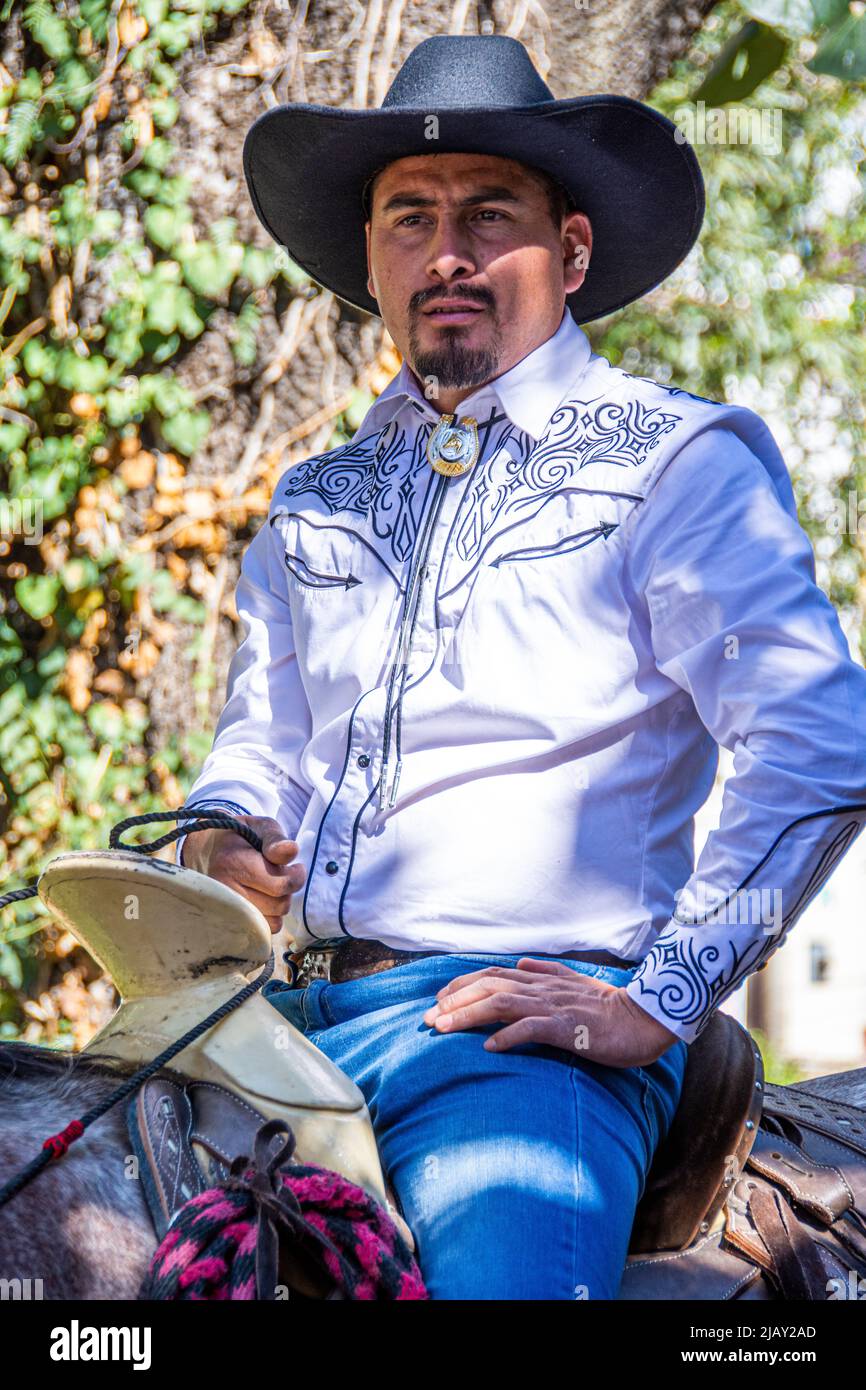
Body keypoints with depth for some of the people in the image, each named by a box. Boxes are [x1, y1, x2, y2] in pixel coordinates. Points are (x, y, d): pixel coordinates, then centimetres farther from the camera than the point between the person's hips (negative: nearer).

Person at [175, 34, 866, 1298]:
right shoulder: (314, 509, 22)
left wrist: (660, 1002, -13)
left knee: (500, 1269, -33)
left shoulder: (676, 461, 3)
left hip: (534, 1027, -5)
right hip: (297, 1011, 5)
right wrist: (223, 844, 1)